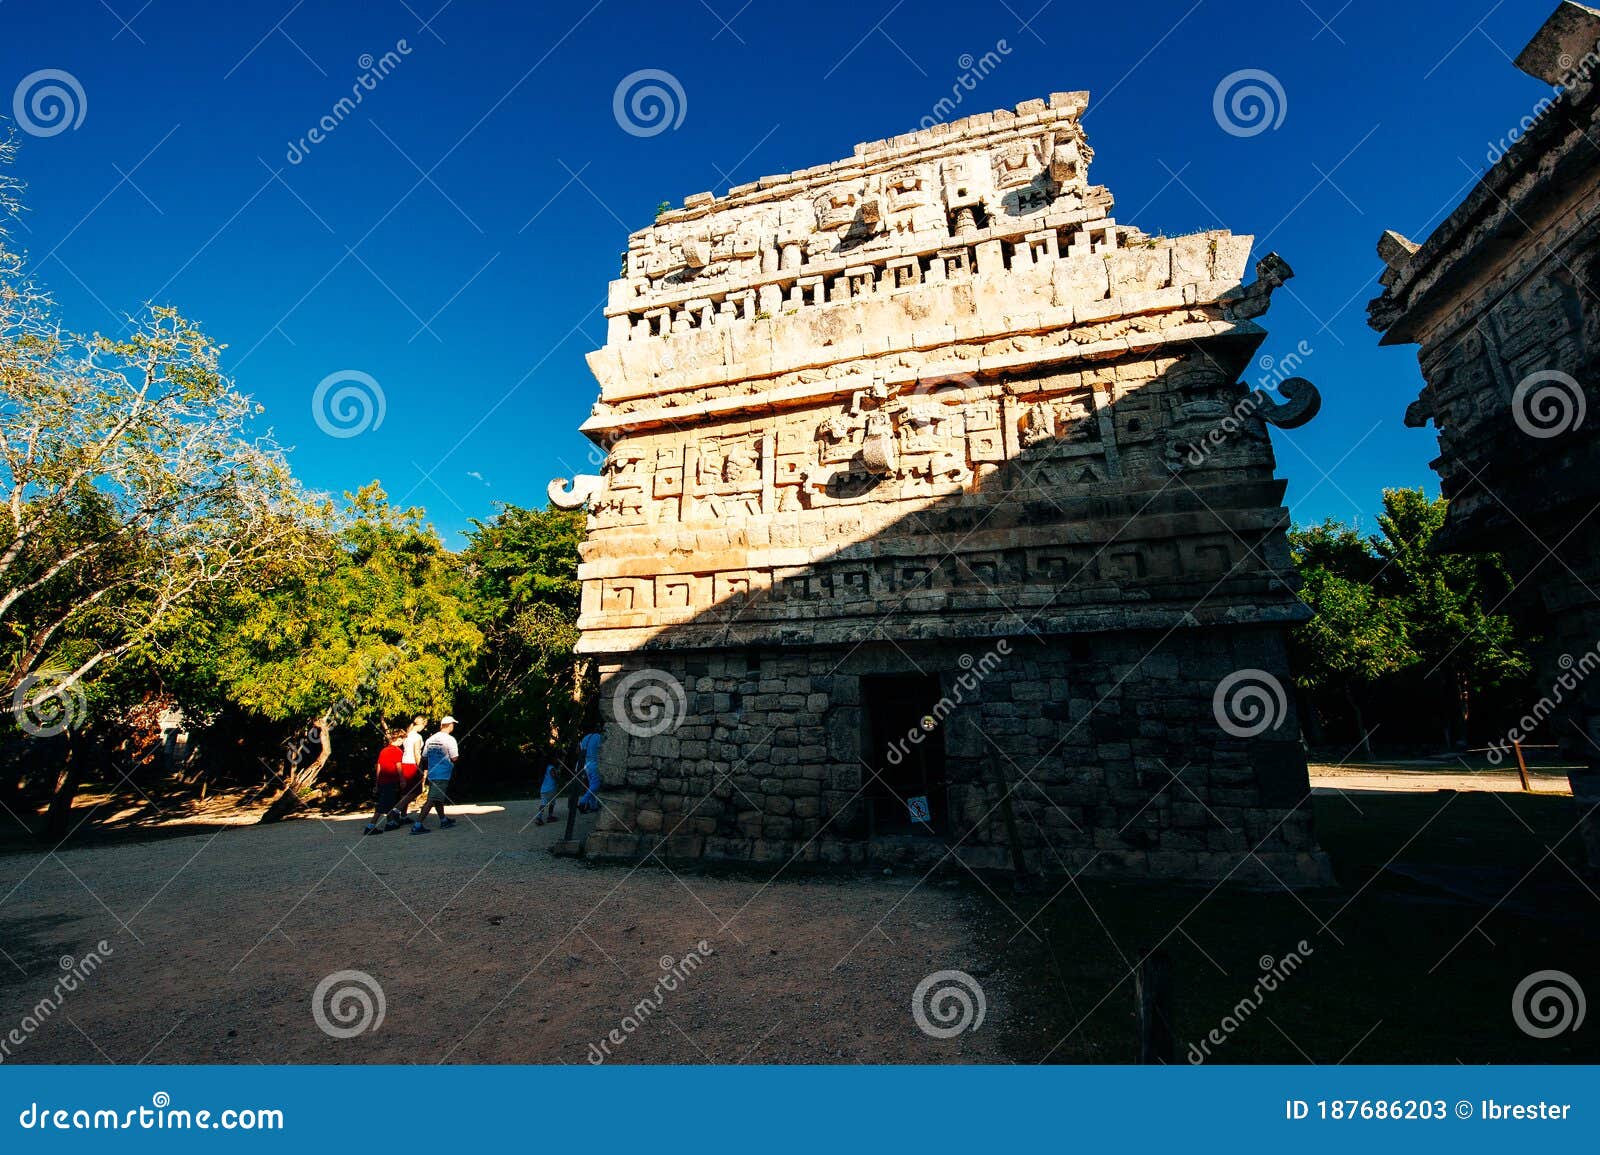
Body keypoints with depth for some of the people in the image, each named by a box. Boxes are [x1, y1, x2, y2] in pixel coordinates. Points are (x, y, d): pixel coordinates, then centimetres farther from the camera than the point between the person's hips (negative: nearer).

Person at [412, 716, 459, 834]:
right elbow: (454, 758, -12)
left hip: (432, 773, 8)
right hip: (443, 774, -8)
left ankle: (444, 820, 30)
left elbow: (424, 757, 12)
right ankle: (418, 825, -10)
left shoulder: (430, 739, 8)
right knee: (432, 800, -7)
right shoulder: (449, 739, -12)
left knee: (438, 798, 18)